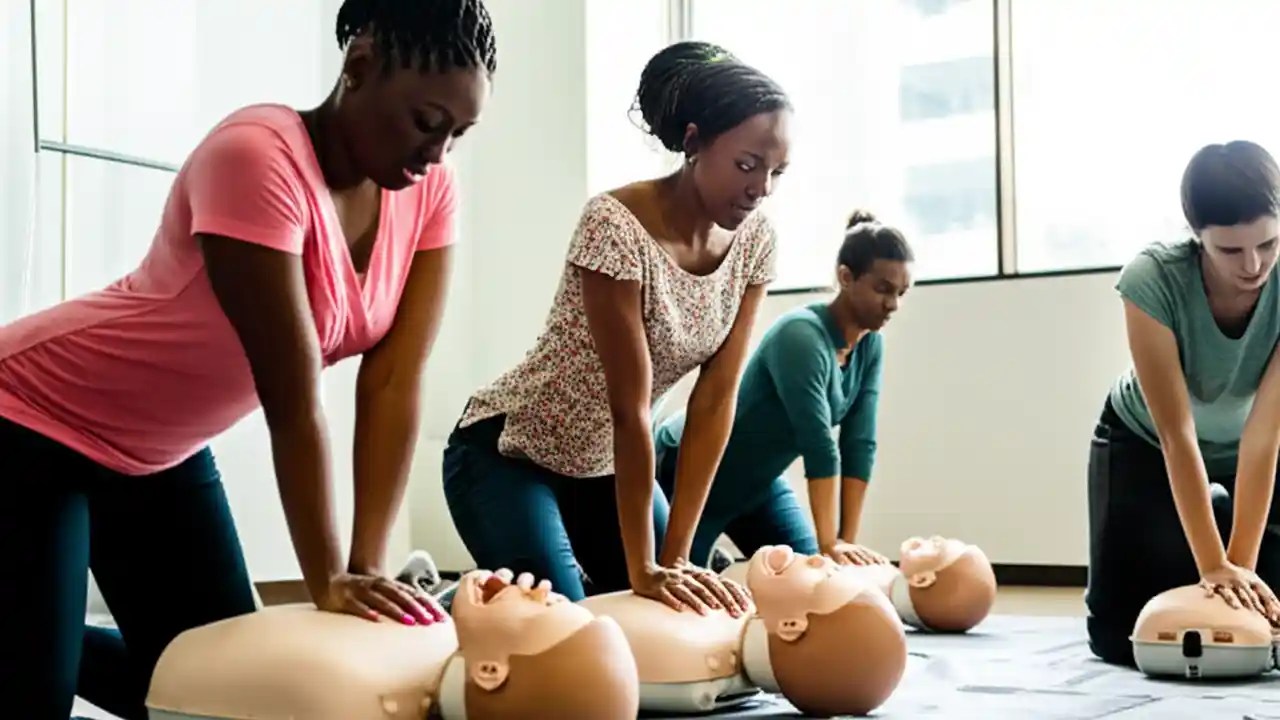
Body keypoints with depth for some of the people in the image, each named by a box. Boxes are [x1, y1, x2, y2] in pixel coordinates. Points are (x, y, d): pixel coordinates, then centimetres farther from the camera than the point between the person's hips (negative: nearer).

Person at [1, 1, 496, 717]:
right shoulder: (259, 157, -30)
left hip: (162, 450, 7)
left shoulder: (430, 192, -9)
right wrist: (329, 582, -27)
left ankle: (58, 651, 27)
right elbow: (293, 399, -30)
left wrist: (369, 567, -20)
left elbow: (395, 383, -14)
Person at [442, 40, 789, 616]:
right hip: (509, 454, -6)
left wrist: (675, 557, -14)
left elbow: (716, 399, -11)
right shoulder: (616, 224, -27)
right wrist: (643, 569, -25)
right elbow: (630, 407, -28)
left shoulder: (754, 240, -9)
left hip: (607, 463, 7)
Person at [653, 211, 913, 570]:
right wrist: (829, 544, -35)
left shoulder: (870, 344, -6)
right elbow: (819, 444, -33)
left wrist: (848, 539, -15)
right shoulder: (802, 336, -29)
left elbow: (860, 444, -10)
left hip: (758, 481, 8)